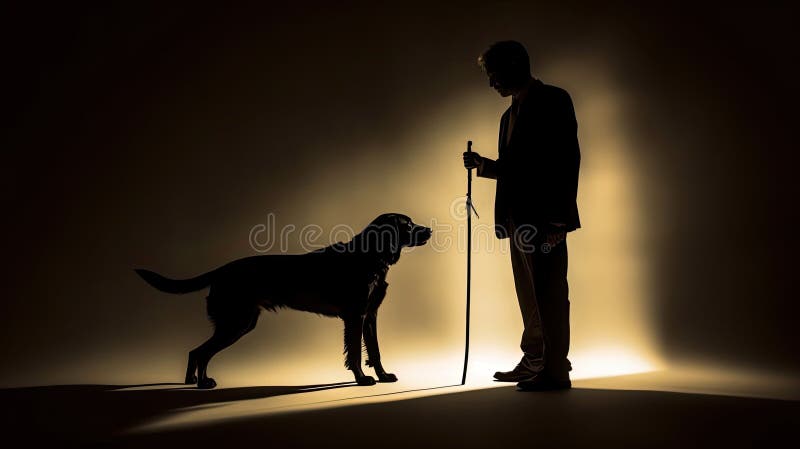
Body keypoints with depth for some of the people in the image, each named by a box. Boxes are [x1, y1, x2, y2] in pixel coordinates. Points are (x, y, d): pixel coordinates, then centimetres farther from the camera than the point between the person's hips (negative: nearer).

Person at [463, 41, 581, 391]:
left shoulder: (553, 100, -4)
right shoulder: (510, 115, 21)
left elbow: (568, 158, -13)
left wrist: (559, 217, -19)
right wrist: (482, 165, 5)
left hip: (545, 217, -8)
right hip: (518, 217, 9)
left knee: (549, 292, -3)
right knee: (528, 293, 14)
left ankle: (555, 371, 5)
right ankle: (533, 362, 24)